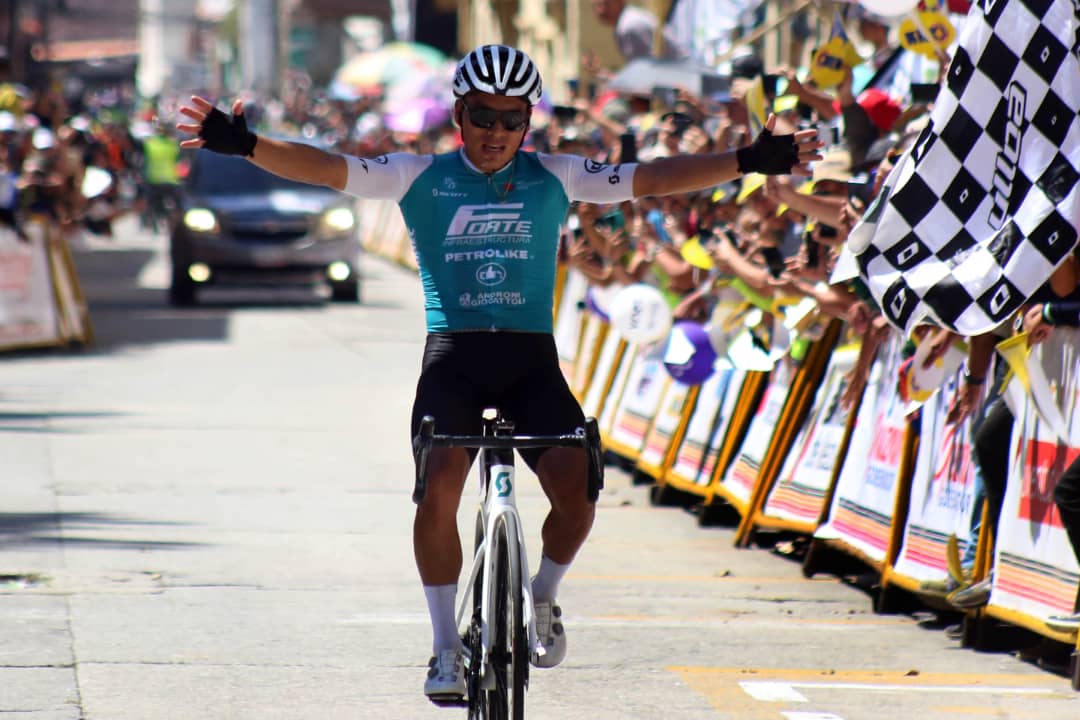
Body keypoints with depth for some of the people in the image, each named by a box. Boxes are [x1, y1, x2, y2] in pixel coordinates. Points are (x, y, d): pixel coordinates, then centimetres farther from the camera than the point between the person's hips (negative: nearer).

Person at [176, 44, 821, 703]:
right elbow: (326, 168, -6)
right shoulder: (421, 177, 3)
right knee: (439, 485, -23)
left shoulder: (555, 178, 7)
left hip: (531, 358, 1)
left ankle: (543, 599, 12)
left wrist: (749, 162, -5)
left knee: (576, 483, -19)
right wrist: (245, 145, -21)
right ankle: (446, 649, -9)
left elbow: (653, 179, 3)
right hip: (452, 356, -1)